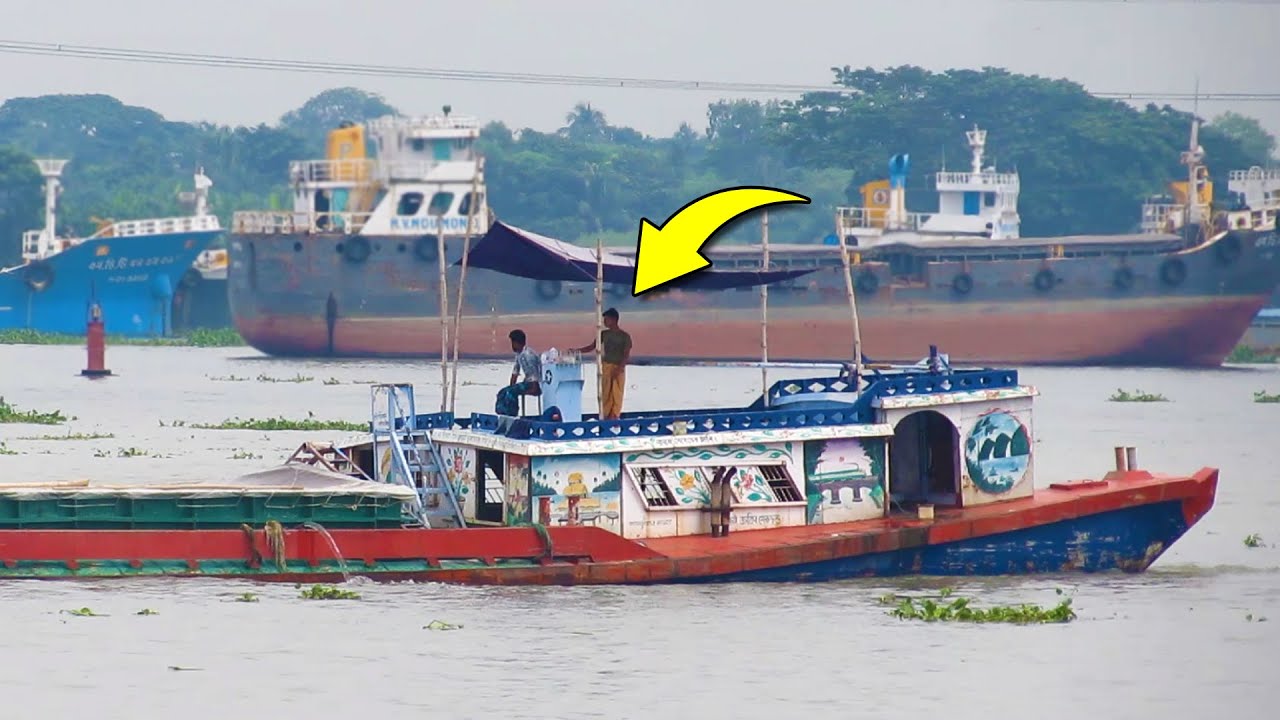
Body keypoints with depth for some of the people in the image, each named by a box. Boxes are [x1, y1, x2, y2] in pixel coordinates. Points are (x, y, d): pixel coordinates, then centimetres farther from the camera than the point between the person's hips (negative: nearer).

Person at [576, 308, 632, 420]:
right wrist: (576, 351, -3)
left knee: (617, 394, -4)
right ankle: (605, 417, 0)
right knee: (605, 393, -1)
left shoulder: (624, 336, -3)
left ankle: (615, 417, -1)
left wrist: (618, 369, -17)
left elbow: (627, 356, -6)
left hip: (619, 368, -3)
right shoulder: (604, 334, 9)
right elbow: (591, 347, 9)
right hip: (606, 367, 3)